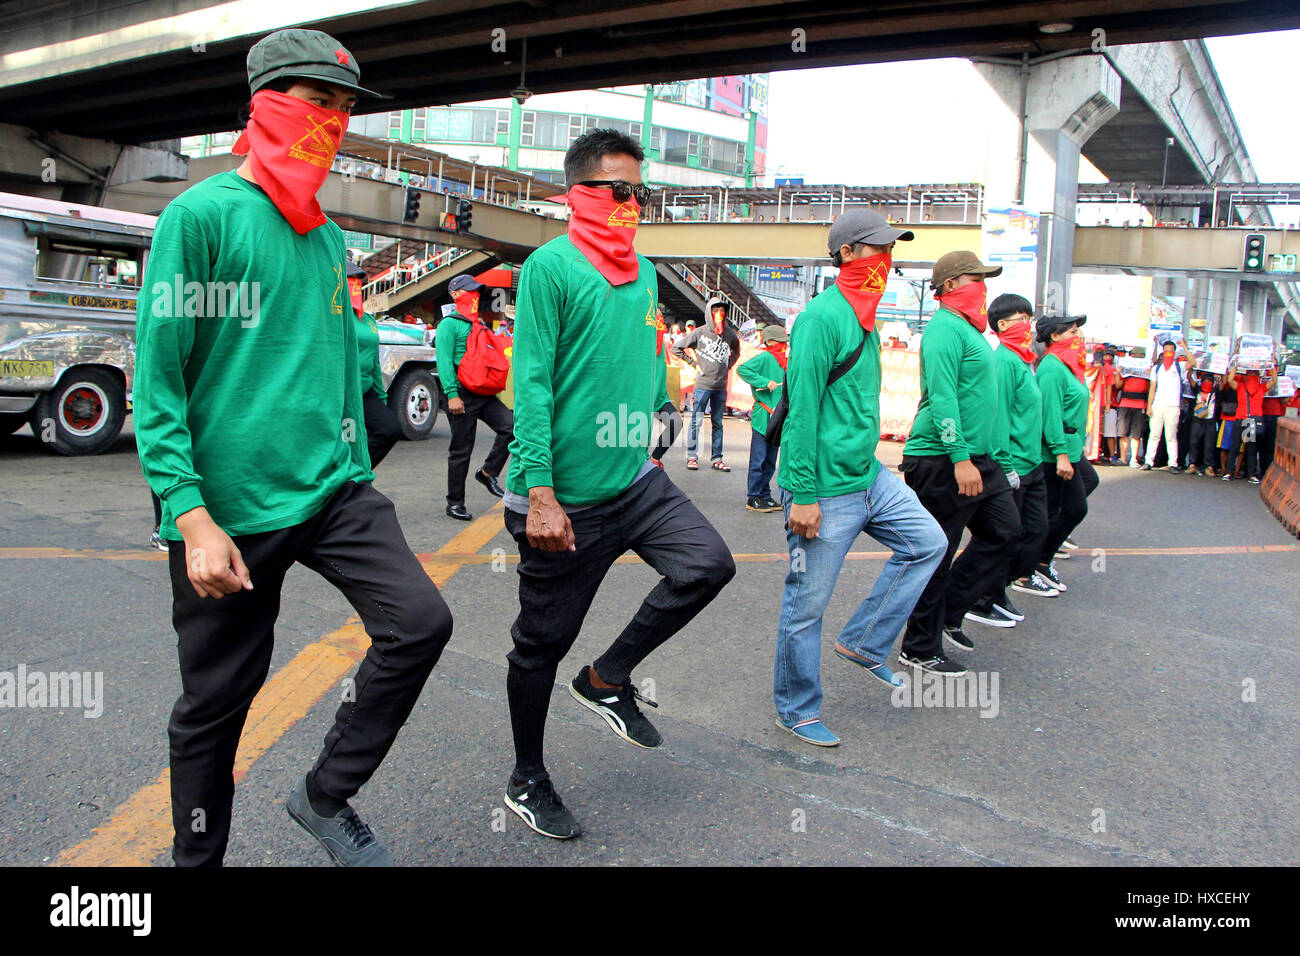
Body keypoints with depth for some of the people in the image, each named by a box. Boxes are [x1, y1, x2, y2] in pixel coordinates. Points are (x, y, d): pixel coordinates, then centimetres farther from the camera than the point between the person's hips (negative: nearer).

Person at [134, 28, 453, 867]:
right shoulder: (203, 214, -7)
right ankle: (198, 858, 34)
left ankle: (326, 795, 12)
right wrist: (191, 516, -19)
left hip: (334, 490, 6)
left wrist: (360, 478, 18)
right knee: (217, 701, 8)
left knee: (421, 621, -11)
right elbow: (157, 379, -11)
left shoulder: (330, 239, 13)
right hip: (230, 507, -5)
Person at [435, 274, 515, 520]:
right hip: (463, 395, -7)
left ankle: (488, 473, 3)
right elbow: (444, 361, -11)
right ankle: (455, 503, 9)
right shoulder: (450, 324, -3)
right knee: (461, 451, -1)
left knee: (510, 425, -13)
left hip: (485, 394, 7)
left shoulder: (480, 324, 20)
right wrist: (451, 394, -20)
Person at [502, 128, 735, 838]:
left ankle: (607, 678, 13)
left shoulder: (645, 272, 11)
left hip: (635, 481, 7)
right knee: (542, 641, 6)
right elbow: (531, 382, -16)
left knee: (709, 563, -9)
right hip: (563, 497, -6)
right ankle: (527, 779, 29)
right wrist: (540, 493, -21)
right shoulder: (552, 265, -10)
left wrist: (649, 436, 23)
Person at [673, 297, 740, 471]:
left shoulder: (730, 334, 5)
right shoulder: (700, 332, -5)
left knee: (717, 423, 9)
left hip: (721, 386, 4)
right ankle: (692, 457, 8)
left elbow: (736, 352, 26)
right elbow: (676, 348, 1)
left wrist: (727, 366, 12)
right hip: (703, 385, -4)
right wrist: (694, 363, -2)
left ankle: (717, 459, 15)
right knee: (696, 421, -1)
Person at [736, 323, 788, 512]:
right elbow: (742, 369, -21)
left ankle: (764, 495, 22)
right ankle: (754, 498, 4)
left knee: (770, 461, 13)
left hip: (777, 417, 8)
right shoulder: (764, 358, -9)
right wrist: (765, 382, -23)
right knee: (759, 459, -3)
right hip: (762, 417, -8)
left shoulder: (781, 361, 16)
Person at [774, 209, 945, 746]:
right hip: (826, 489, -9)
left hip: (869, 477, 9)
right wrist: (802, 494, -22)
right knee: (806, 604, 2)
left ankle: (863, 643, 22)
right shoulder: (822, 316, -16)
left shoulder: (865, 318, 13)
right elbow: (801, 409, -21)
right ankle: (796, 711, 20)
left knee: (928, 542, 14)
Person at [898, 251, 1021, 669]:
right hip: (941, 462, -10)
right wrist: (960, 458, -27)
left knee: (1004, 529, 13)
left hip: (976, 457, 10)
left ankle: (949, 613, 23)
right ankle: (920, 649, 11)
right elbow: (942, 397, -23)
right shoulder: (945, 328, -14)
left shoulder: (968, 328, 18)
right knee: (936, 554, -2)